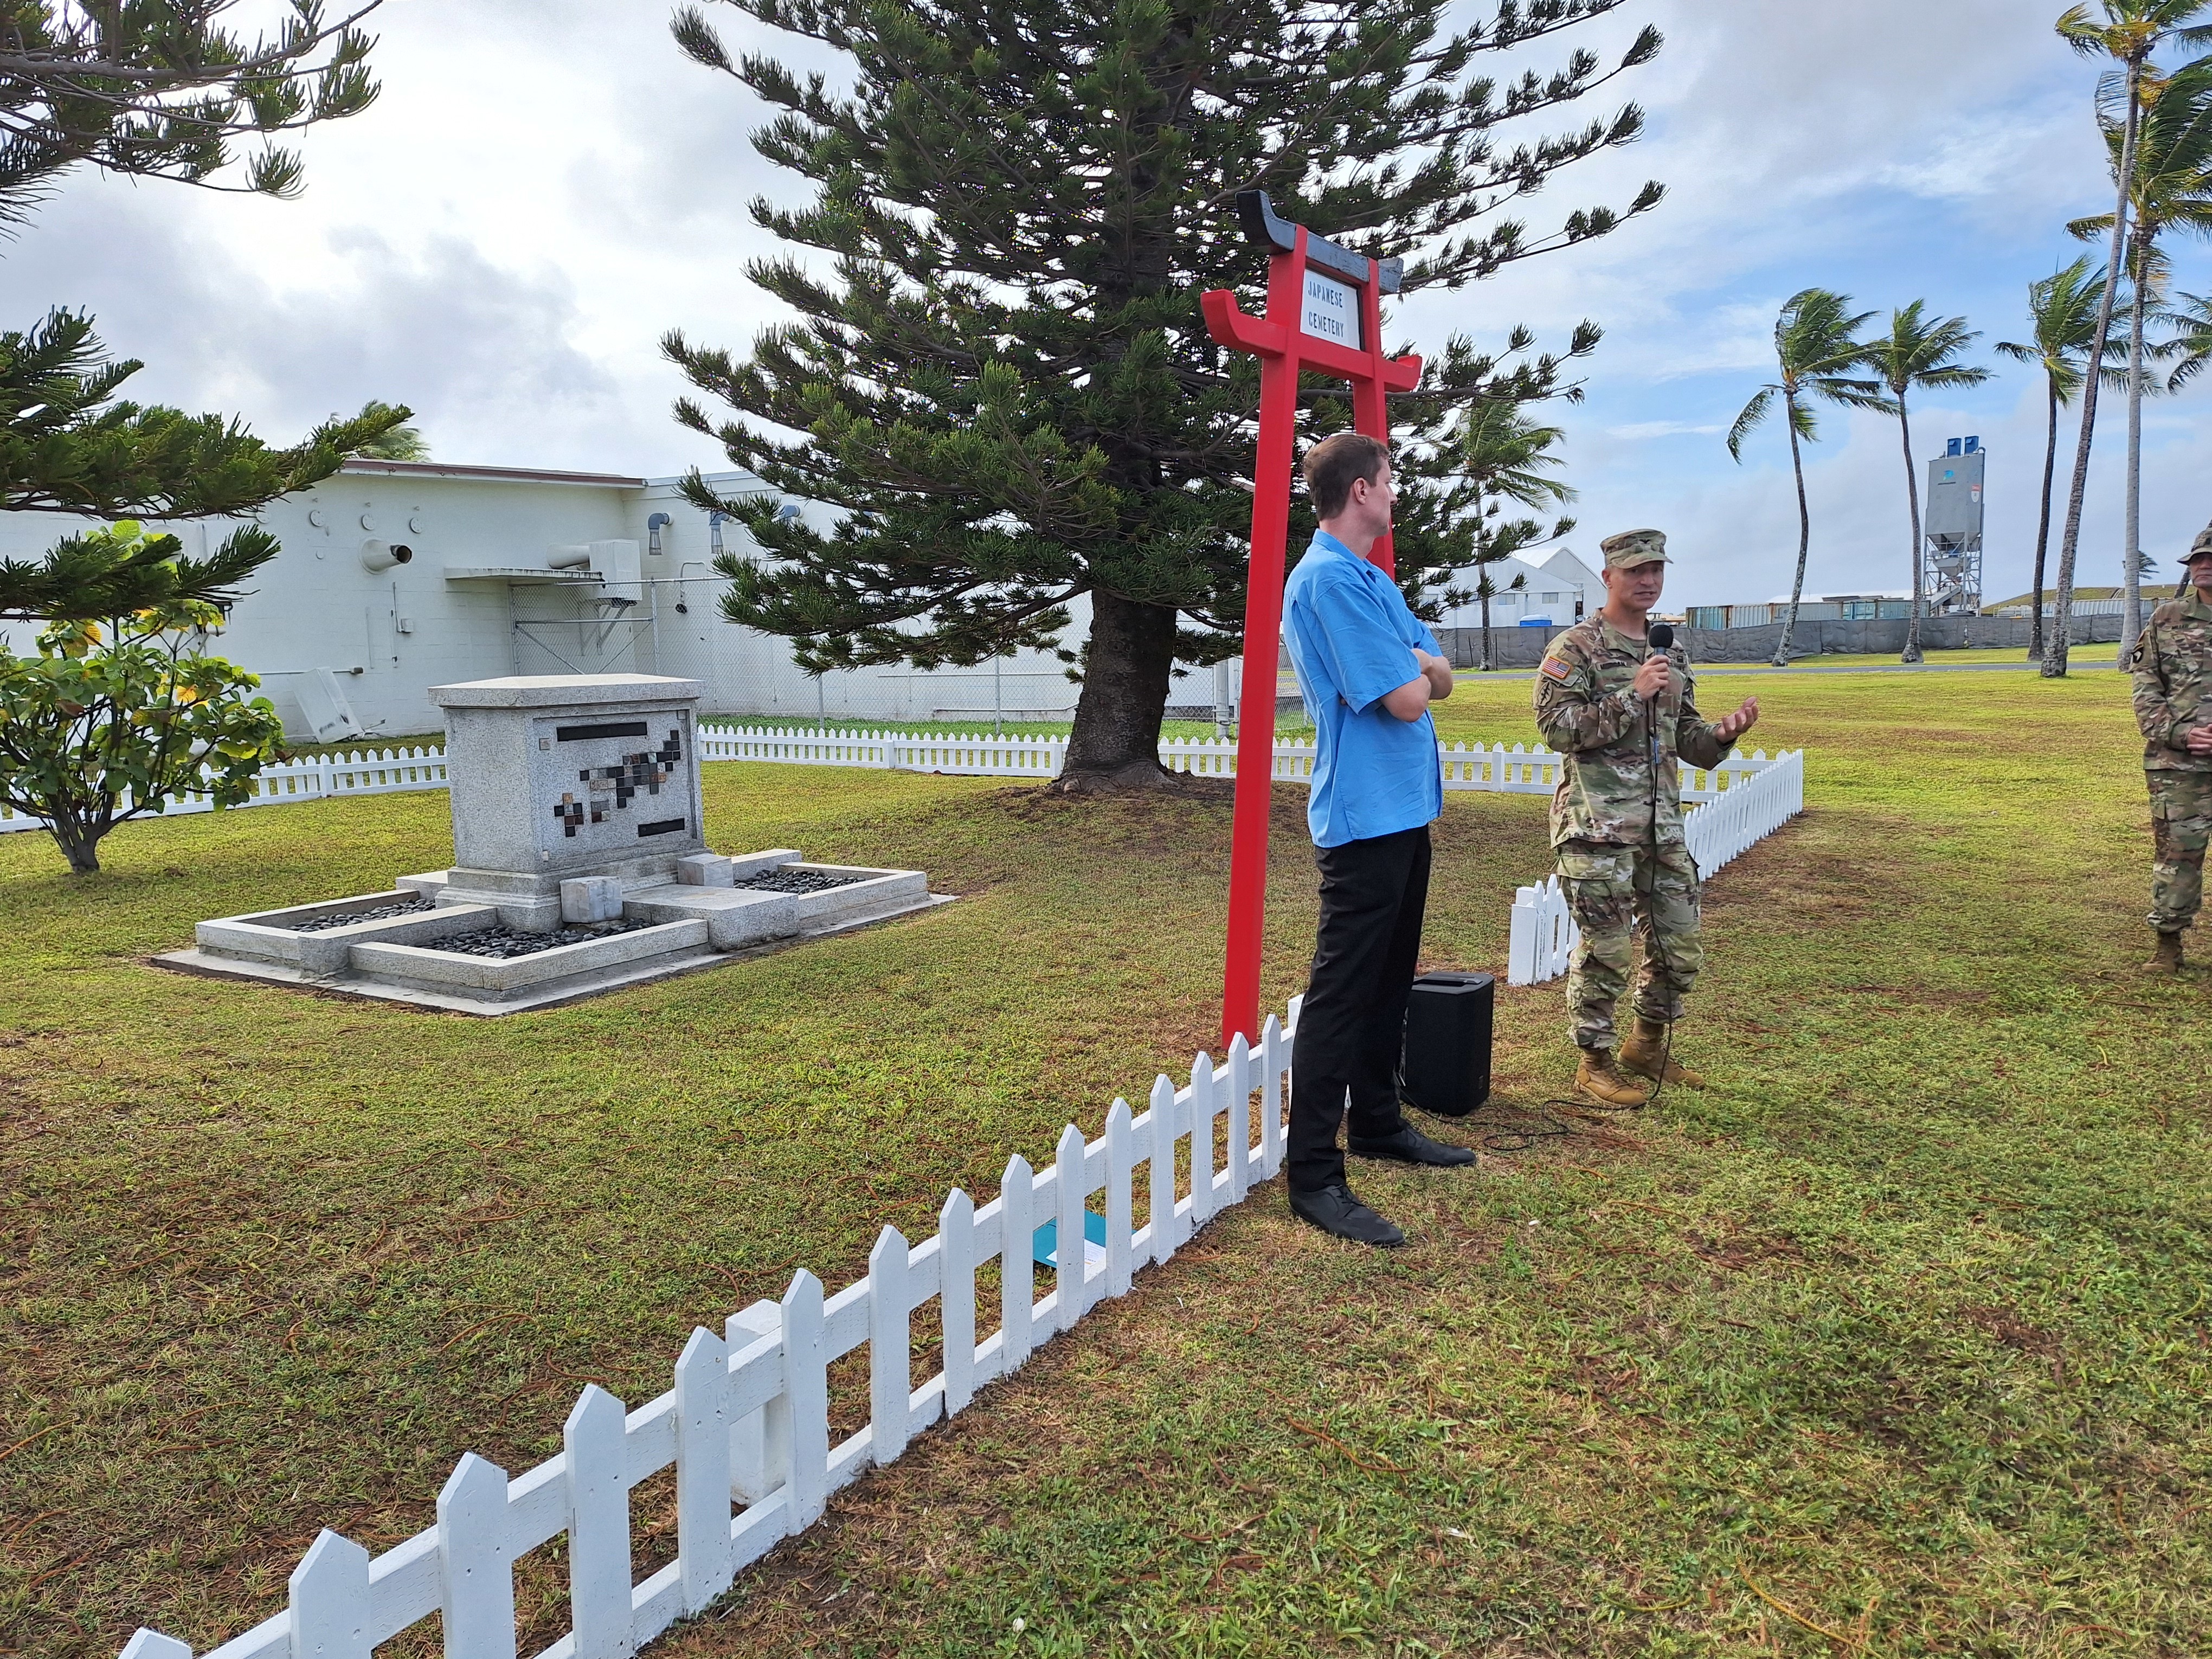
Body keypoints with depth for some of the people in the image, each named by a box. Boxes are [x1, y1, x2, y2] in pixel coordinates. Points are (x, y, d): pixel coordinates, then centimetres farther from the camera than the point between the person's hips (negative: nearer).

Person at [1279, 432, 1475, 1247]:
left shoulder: (1376, 581, 16)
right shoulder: (1328, 579, -16)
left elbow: (1440, 681, 15)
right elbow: (1406, 699, -20)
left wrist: (1416, 663, -6)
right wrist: (1416, 671, 2)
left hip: (1406, 811, 10)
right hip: (1365, 815, -10)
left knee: (1389, 981, 19)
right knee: (1342, 992, -7)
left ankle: (1378, 1122, 33)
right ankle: (1313, 1177, -1)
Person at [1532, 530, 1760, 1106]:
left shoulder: (1670, 654, 16)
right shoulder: (1575, 648, -5)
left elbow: (1688, 740, 19)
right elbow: (1556, 727, -15)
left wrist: (1724, 734, -2)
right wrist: (1632, 696, -19)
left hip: (1663, 826, 7)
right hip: (1599, 826, -7)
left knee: (1680, 947, 12)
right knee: (1607, 950, -2)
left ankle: (1649, 1046, 32)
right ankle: (1595, 1063, 13)